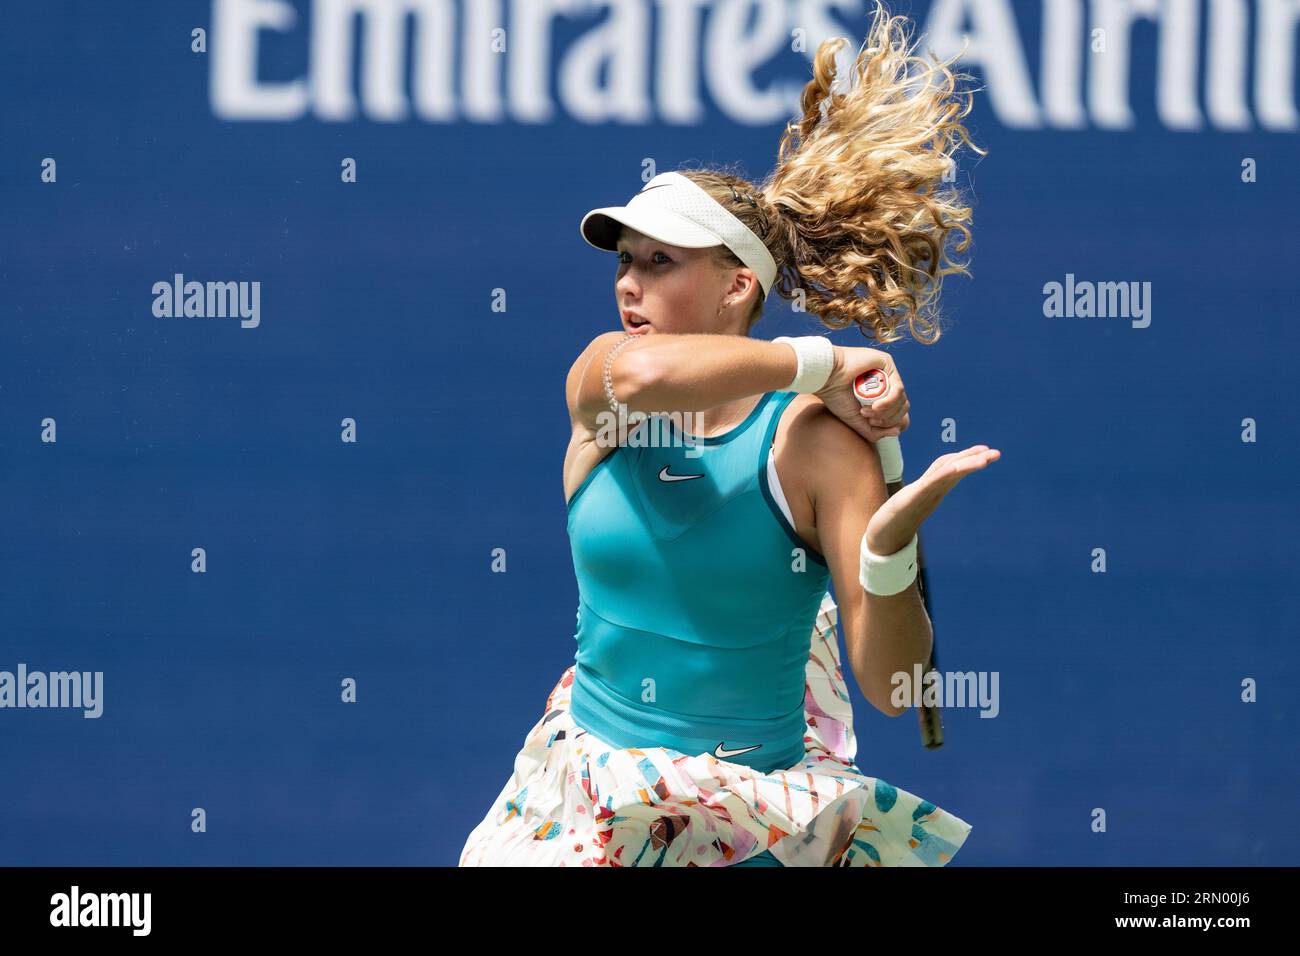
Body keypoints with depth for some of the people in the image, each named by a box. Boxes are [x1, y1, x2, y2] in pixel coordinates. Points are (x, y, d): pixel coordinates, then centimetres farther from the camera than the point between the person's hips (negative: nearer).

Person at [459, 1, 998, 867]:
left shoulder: (814, 438, -12)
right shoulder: (597, 383, -4)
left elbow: (892, 688, -18)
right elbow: (644, 373, -32)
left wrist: (892, 542, -35)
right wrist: (821, 364, -23)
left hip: (752, 818, -3)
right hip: (583, 808, 3)